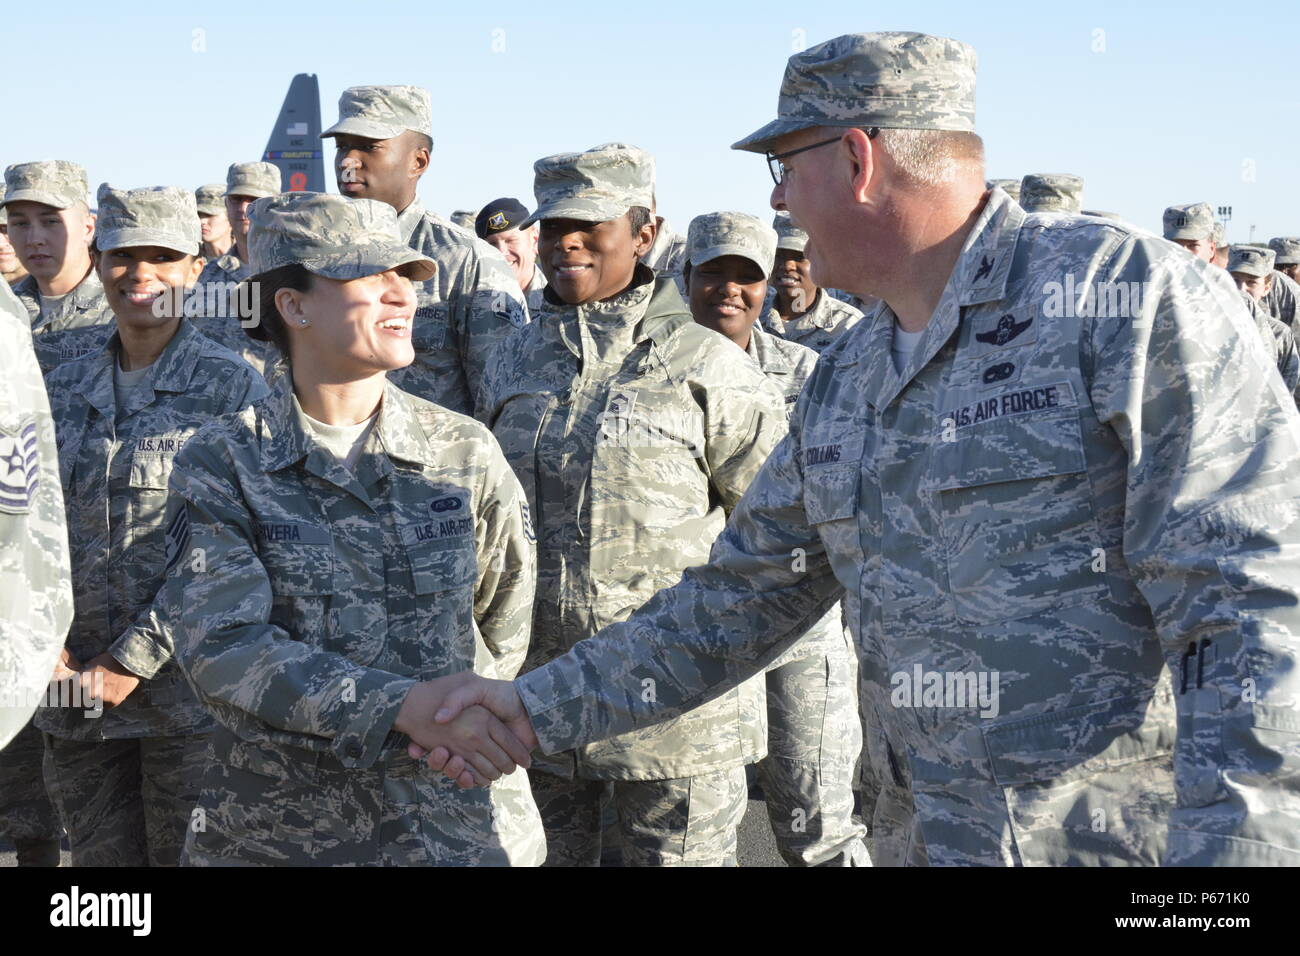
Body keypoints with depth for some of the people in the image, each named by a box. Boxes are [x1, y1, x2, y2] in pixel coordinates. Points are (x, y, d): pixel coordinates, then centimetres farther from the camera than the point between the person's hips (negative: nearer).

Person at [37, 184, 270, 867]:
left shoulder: (232, 388, -5)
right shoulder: (64, 390, 11)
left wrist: (131, 662, -14)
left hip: (187, 690, -4)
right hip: (73, 688, 4)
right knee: (99, 855, 12)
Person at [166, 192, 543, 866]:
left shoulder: (466, 453, -1)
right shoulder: (222, 463, -6)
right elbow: (219, 645, -18)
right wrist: (402, 705, -27)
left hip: (459, 822, 2)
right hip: (278, 829, -1)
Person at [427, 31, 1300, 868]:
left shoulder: (1134, 298, -13)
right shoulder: (842, 387, 10)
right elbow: (736, 604, 15)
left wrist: (1227, 848, -26)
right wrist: (536, 707, 10)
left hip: (1149, 846, -6)